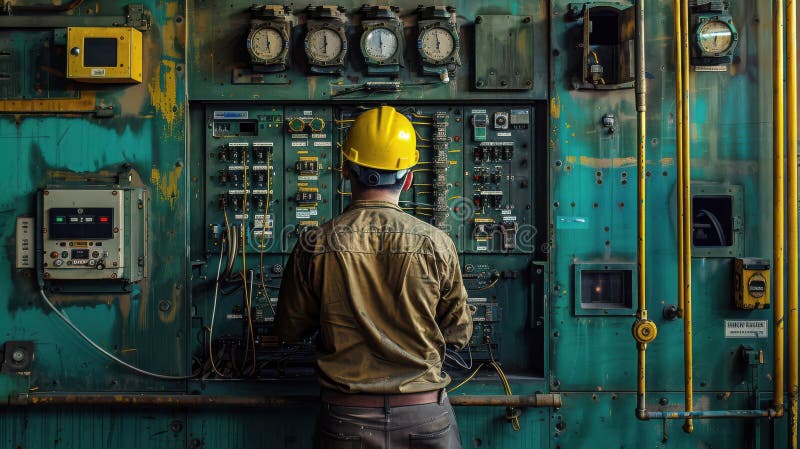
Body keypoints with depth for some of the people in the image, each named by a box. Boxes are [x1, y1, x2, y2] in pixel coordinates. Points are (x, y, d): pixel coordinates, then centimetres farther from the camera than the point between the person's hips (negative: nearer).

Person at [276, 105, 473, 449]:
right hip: (425, 417, 0)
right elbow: (458, 333, -1)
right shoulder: (437, 244, -11)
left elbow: (289, 329, 0)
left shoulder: (314, 246, -11)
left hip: (347, 420, 0)